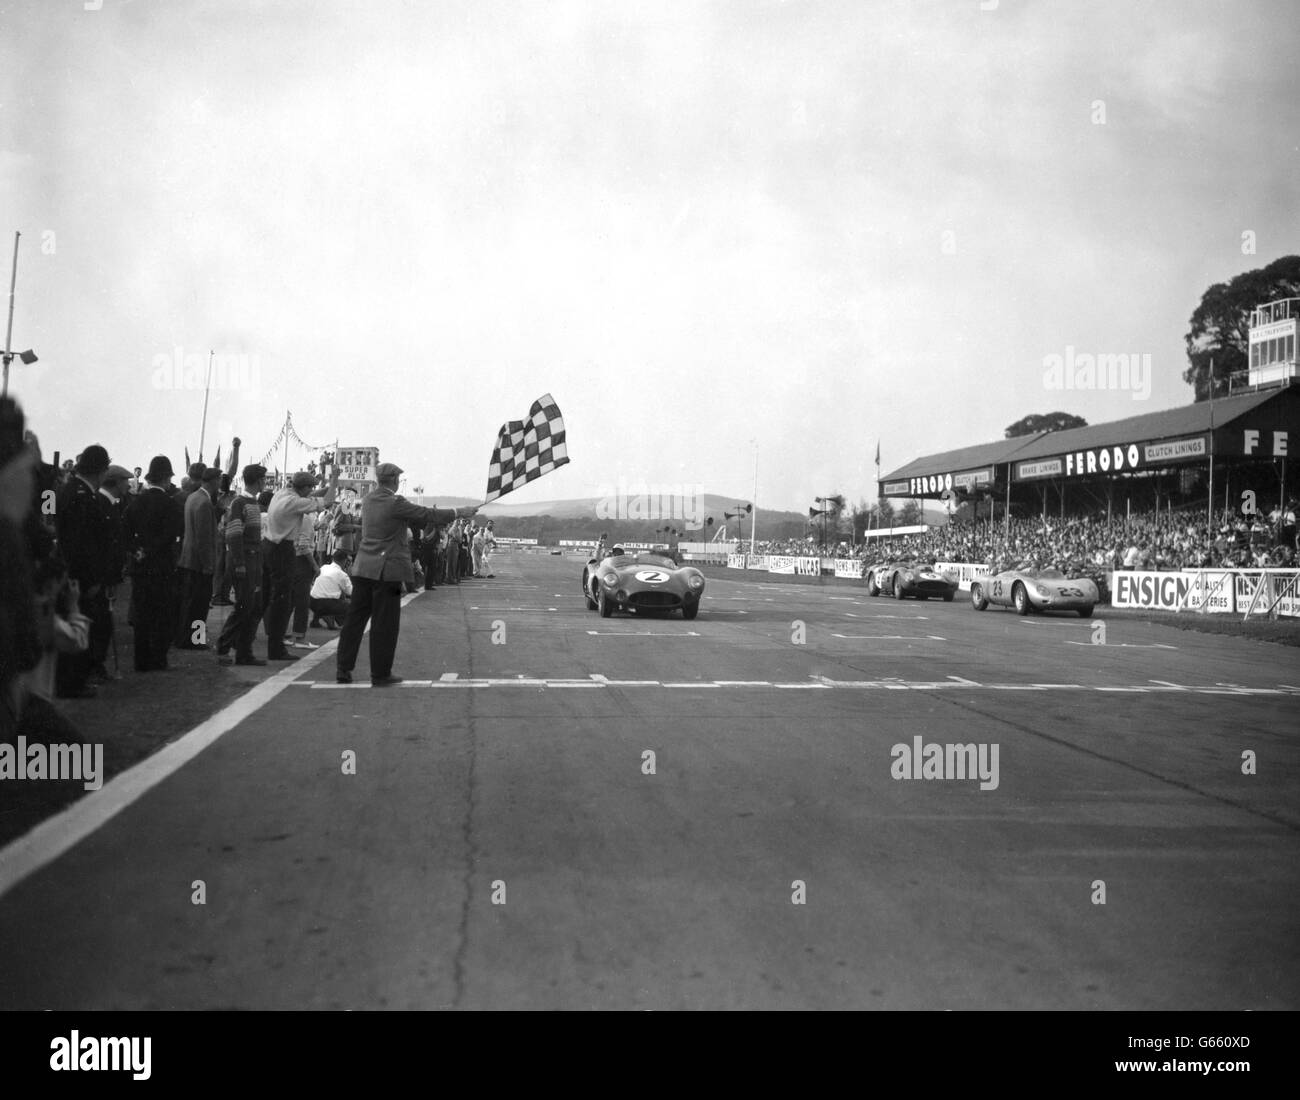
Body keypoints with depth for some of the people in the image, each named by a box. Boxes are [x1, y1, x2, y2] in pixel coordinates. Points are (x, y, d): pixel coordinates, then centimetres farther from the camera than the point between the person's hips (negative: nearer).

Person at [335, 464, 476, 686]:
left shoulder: (369, 499, 9)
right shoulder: (394, 504, -15)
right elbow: (428, 515, -11)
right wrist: (461, 512, 0)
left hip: (363, 568, 7)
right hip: (386, 570, -7)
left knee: (355, 618, 10)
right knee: (385, 623, 1)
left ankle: (344, 669, 13)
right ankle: (380, 674, 7)